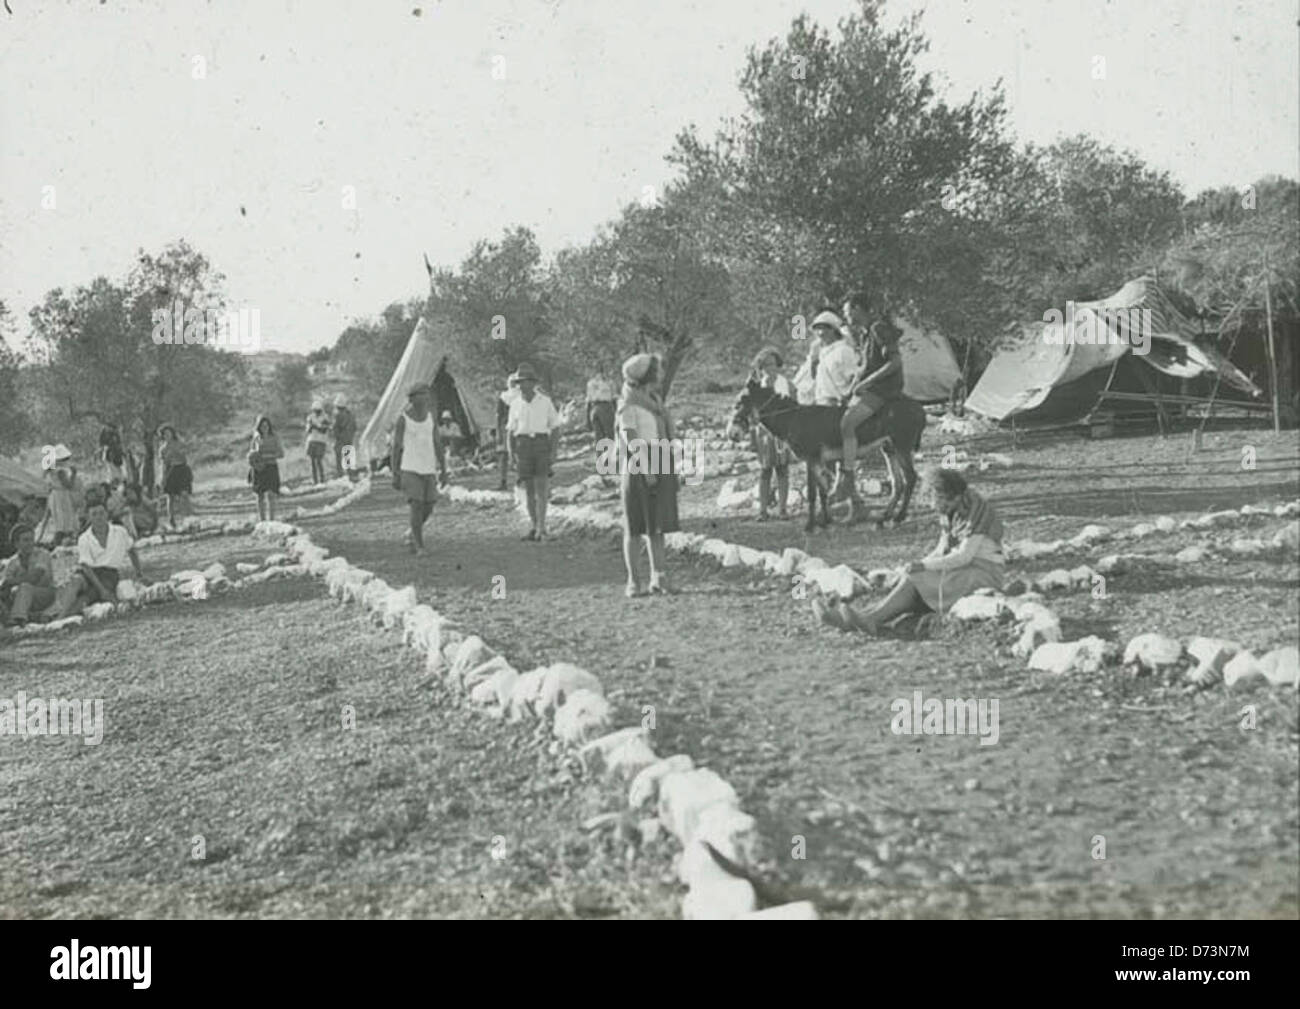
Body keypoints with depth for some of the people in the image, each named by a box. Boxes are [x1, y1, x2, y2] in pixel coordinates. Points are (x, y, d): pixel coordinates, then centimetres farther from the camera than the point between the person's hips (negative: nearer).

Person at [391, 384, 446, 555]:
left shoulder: (430, 416, 7)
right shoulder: (403, 418, -6)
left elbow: (437, 443, 10)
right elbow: (396, 447, -4)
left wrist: (443, 469, 6)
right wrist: (395, 475, -7)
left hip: (428, 468, 5)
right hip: (409, 468, -5)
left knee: (428, 508, 5)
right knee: (416, 504, -14)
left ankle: (412, 533, 31)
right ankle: (419, 545, -6)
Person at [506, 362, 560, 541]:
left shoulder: (545, 401, 0)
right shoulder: (515, 404, 7)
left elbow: (555, 428, 4)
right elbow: (510, 431, 11)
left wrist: (554, 452, -6)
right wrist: (511, 454, 0)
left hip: (542, 444, -2)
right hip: (522, 445, 3)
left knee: (541, 486, -11)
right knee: (528, 488, 4)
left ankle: (541, 528, -12)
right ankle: (534, 527, 13)